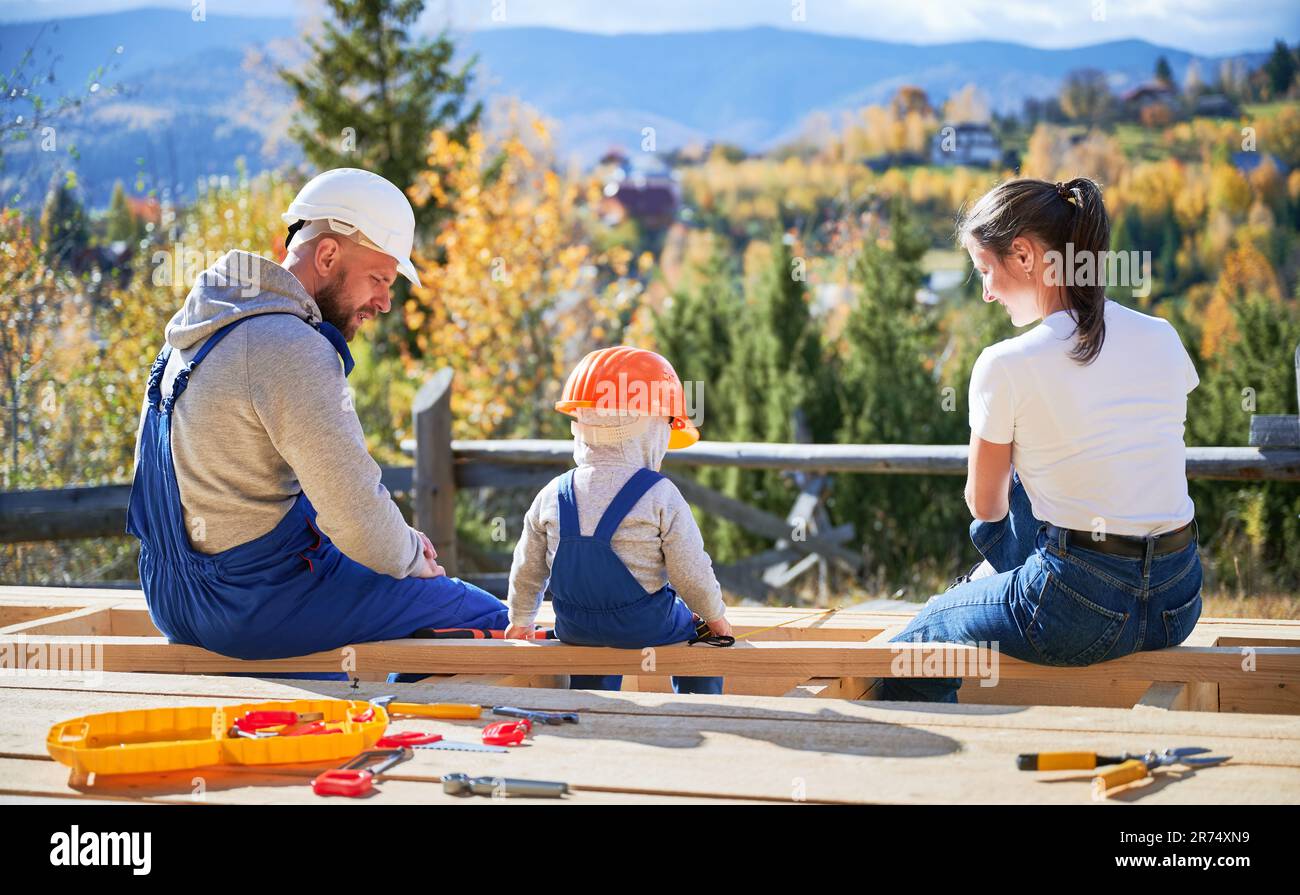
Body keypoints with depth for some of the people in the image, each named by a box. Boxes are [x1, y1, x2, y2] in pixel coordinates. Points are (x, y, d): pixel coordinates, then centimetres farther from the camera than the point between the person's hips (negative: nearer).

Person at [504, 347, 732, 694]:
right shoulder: (661, 498, -16)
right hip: (648, 627, -4)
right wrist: (715, 615, 7)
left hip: (575, 627, 4)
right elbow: (691, 571, -12)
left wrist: (520, 619, 23)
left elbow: (527, 569, 6)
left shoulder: (552, 496, -4)